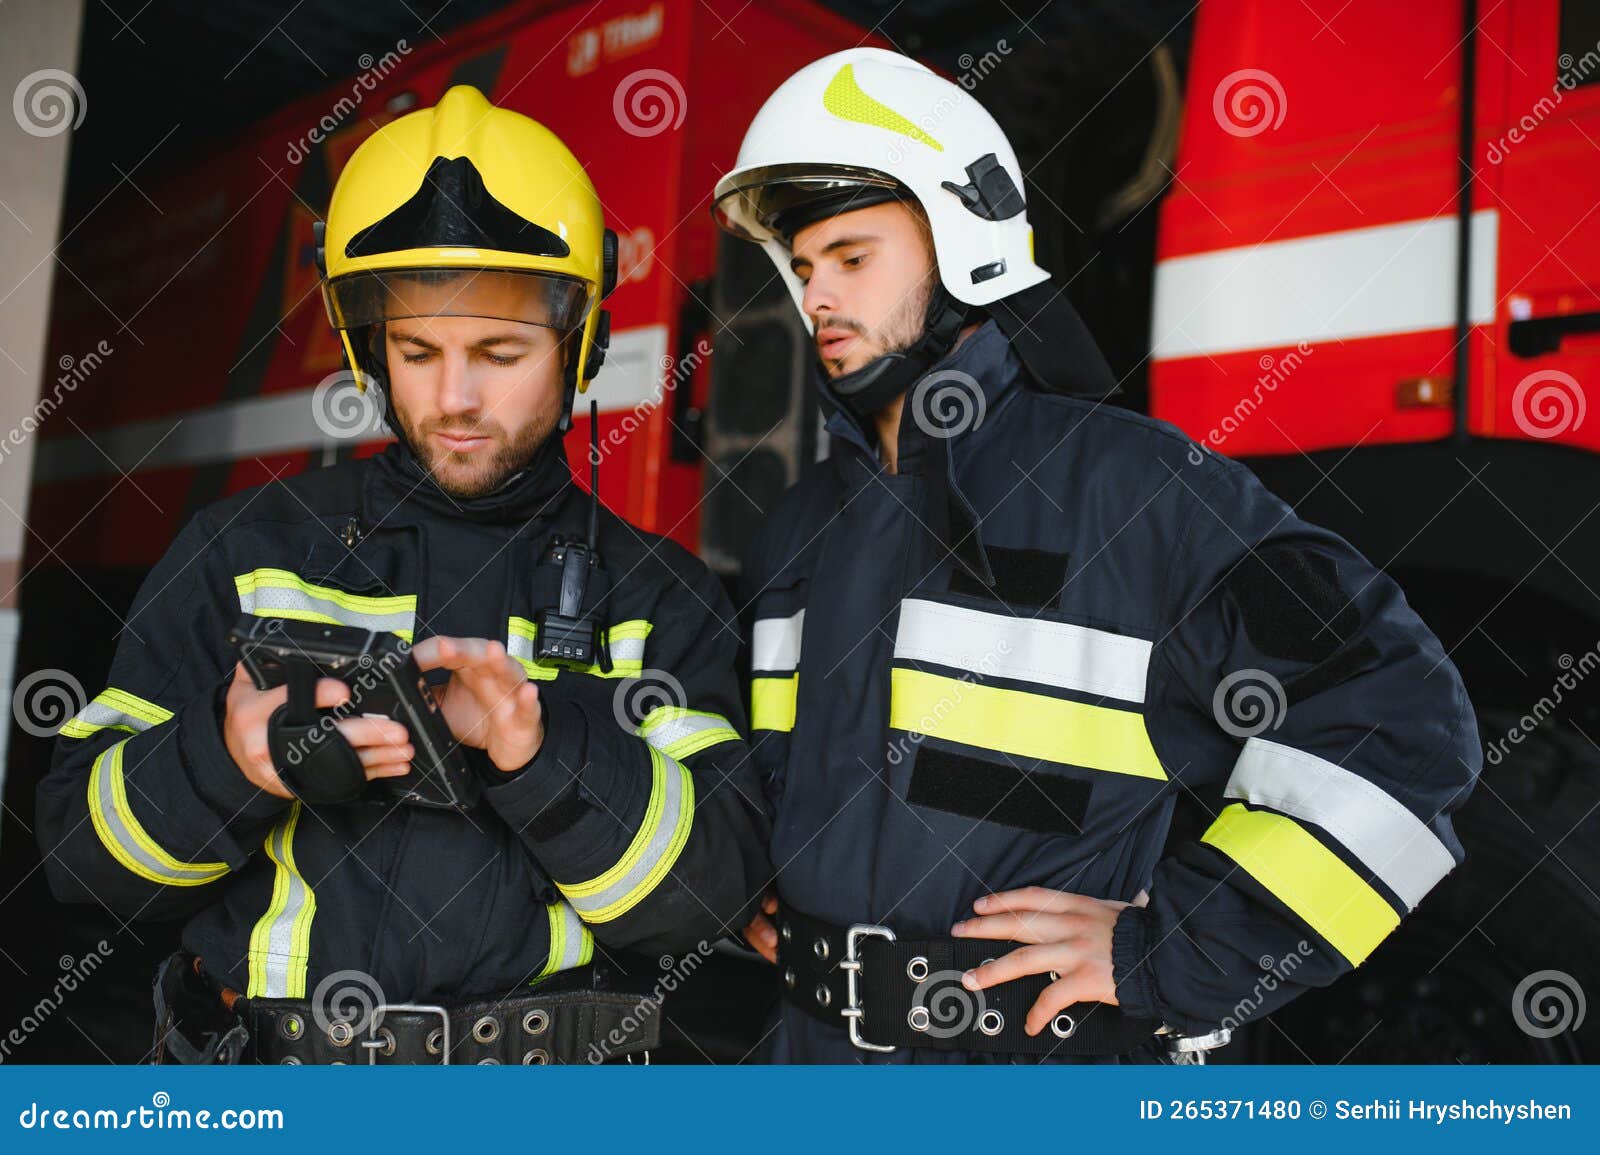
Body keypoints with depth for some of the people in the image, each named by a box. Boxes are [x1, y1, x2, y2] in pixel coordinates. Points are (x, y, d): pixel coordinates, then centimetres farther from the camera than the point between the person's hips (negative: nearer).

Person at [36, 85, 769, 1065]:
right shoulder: (249, 551, 9)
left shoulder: (653, 595, 7)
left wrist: (546, 750, -18)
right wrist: (228, 762, -13)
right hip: (263, 1081, 2)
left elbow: (714, 891, -3)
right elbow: (81, 845, 7)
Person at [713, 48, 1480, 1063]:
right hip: (815, 1046, 6)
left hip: (1055, 1054, -5)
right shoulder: (801, 525, 7)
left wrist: (1175, 949, -19)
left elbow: (1407, 722, -17)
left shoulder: (1141, 485, -13)